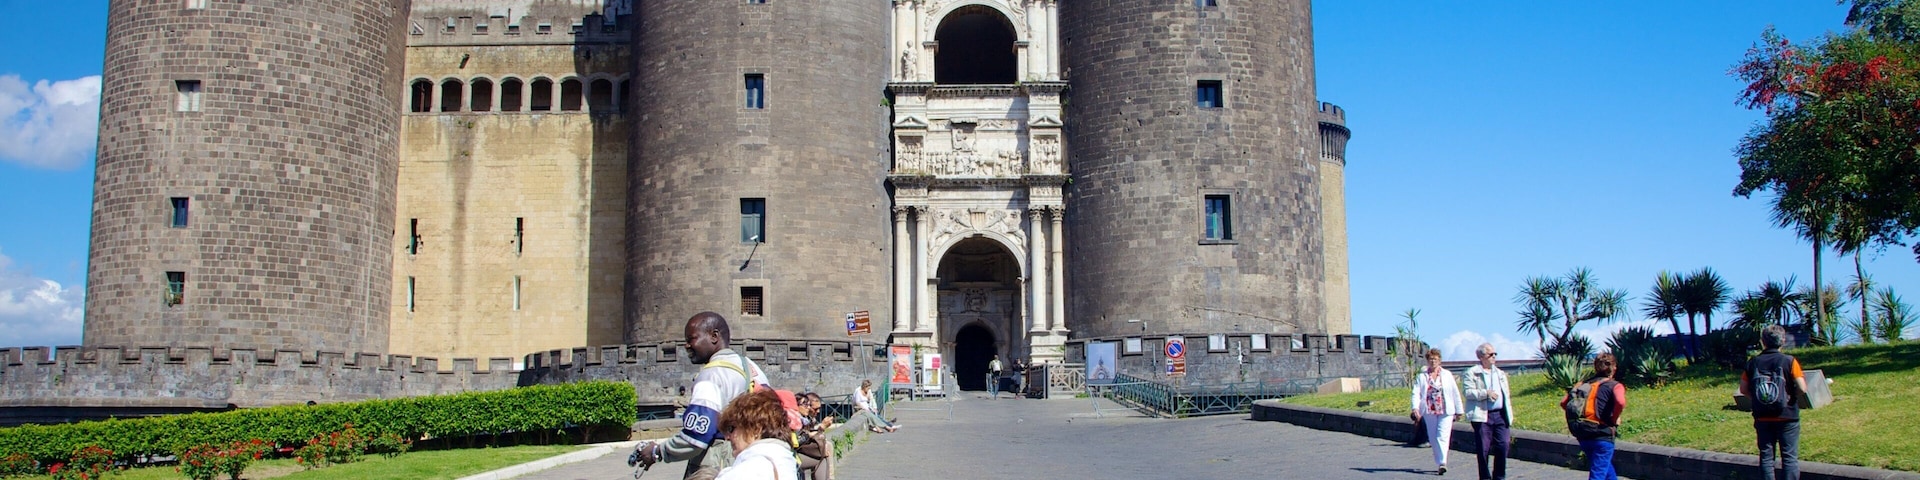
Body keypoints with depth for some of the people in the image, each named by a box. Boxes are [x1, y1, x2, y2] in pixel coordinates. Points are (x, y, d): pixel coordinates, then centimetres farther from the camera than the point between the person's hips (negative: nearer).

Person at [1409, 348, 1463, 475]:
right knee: (1433, 438, 6)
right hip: (1429, 412, 2)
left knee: (1442, 436, -13)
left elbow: (1455, 393, 10)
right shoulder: (1422, 376, 6)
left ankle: (1442, 463, -19)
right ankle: (1439, 463, 17)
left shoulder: (1447, 375, 7)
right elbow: (1416, 393, -4)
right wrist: (1415, 408, -20)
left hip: (1446, 412, -2)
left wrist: (1458, 411, 8)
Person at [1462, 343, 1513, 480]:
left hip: (1500, 414, 5)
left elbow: (1506, 394, 20)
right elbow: (1467, 392, -11)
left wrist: (1509, 415, 14)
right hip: (1482, 416, -5)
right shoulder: (1472, 373, 0)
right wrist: (1486, 393, -19)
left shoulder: (1500, 373, 19)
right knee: (1484, 448, 0)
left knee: (1504, 445, -2)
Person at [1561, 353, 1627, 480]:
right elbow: (1620, 403, -25)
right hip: (1602, 435, -6)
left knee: (1606, 466, 28)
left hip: (1582, 436, 6)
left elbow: (1564, 403, 7)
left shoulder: (1583, 384, 12)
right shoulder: (1614, 386, -4)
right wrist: (1614, 420, -9)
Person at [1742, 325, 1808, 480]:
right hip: (1787, 417, -2)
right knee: (1790, 457, 4)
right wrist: (1792, 395, 6)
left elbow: (1743, 389, 2)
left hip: (1762, 418, 2)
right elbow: (1802, 389, -14)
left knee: (1766, 457, 9)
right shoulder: (1789, 361, -9)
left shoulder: (1753, 363, 0)